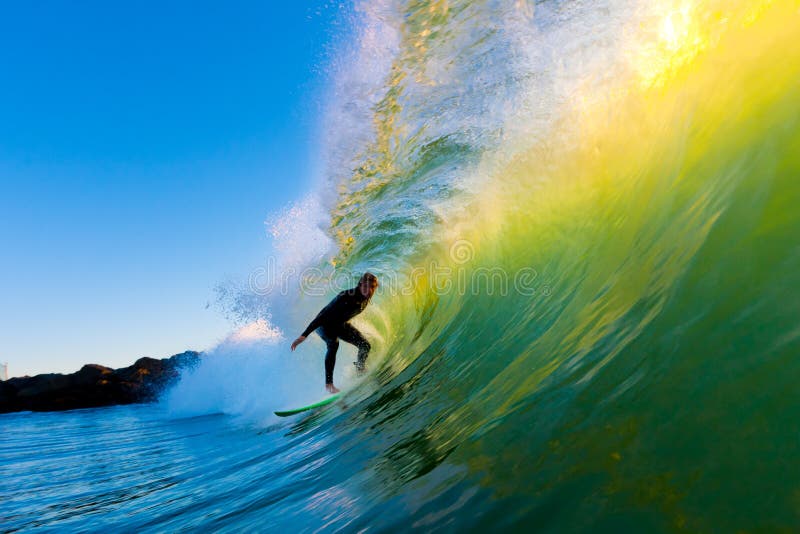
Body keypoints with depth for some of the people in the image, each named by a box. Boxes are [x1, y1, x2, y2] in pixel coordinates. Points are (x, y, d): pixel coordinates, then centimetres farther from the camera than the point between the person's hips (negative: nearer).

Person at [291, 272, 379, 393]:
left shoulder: (366, 298, -12)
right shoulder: (347, 297, -35)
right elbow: (324, 315, -36)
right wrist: (304, 335, -40)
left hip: (340, 324, 7)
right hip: (324, 324, -7)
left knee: (365, 345, 4)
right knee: (333, 344, -35)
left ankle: (360, 372, 30)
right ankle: (329, 383, -34)